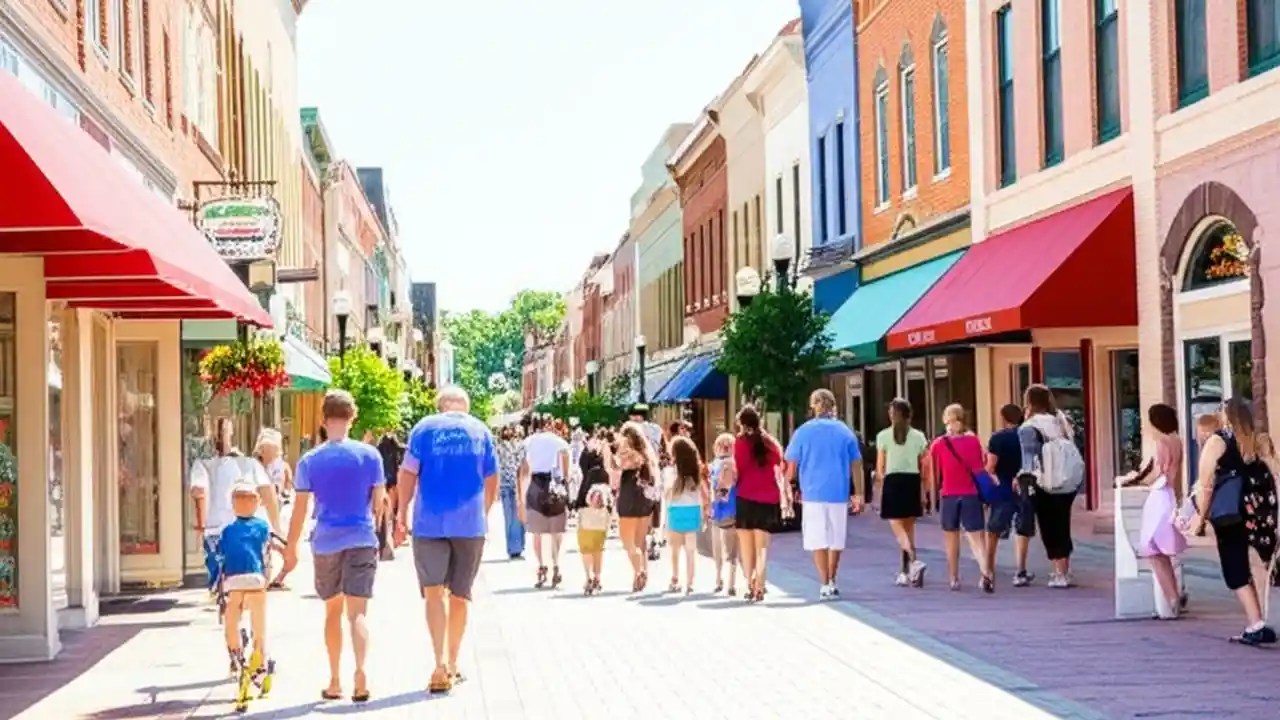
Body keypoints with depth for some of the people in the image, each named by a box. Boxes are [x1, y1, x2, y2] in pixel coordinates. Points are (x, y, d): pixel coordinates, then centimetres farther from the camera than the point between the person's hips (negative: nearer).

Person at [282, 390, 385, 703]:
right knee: (357, 612, -3)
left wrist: (291, 548, 9)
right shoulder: (369, 455, -2)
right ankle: (360, 674, -23)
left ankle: (334, 681, 20)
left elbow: (300, 509, -1)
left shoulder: (310, 461, -2)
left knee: (333, 611, 15)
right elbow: (379, 501, 3)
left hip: (326, 543, 1)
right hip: (361, 540, -1)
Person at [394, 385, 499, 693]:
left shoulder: (425, 427, 1)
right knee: (460, 594, 12)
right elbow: (492, 480, 10)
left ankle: (441, 663, -19)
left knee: (434, 591, -3)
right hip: (470, 523, 2)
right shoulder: (480, 431, 8)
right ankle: (453, 665, 20)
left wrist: (402, 514, 5)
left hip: (430, 521, -2)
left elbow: (408, 473, -3)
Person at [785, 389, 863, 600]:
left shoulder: (803, 432, -1)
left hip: (813, 494, -2)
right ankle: (831, 582, 22)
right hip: (839, 494, 2)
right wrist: (858, 494, 7)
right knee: (836, 540, 15)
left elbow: (791, 466, 0)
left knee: (818, 542, 3)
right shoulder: (845, 432, 3)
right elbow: (856, 465, 3)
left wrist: (787, 488, 13)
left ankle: (825, 585, -3)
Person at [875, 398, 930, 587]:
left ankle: (914, 560, -25)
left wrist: (881, 487, 11)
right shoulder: (918, 436, 6)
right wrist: (924, 492, 11)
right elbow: (924, 468, 5)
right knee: (909, 527, 13)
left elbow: (880, 468, -1)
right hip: (913, 481, 3)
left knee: (898, 528, -1)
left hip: (893, 481, -3)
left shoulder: (883, 436, 0)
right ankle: (905, 571, 17)